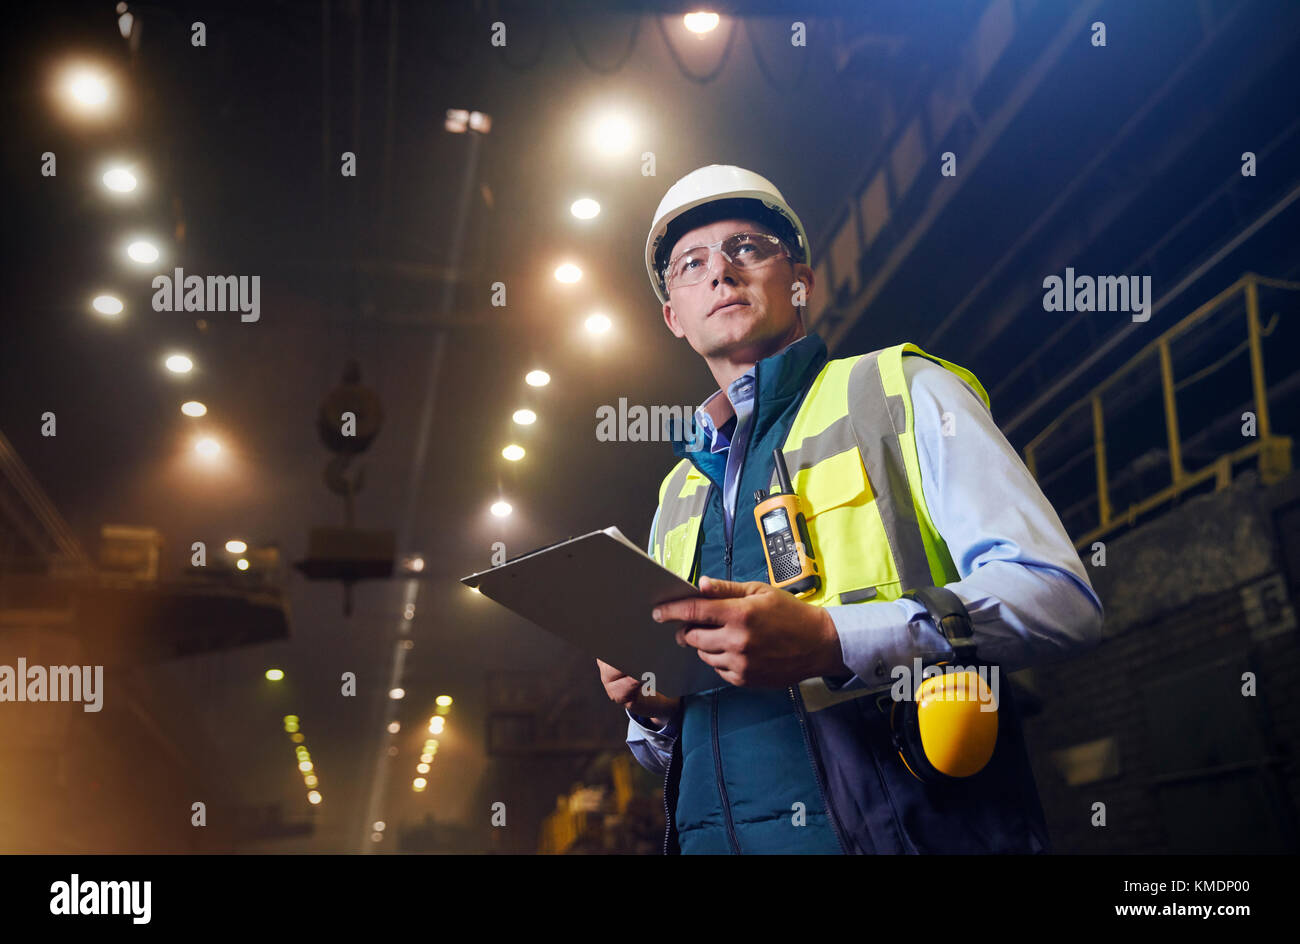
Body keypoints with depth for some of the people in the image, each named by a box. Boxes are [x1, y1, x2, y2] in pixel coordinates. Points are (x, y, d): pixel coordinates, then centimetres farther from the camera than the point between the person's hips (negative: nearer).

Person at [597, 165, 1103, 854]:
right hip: (713, 836, 4)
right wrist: (651, 709, 5)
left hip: (915, 829, -4)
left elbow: (1058, 597, -7)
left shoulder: (902, 391, 6)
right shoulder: (676, 498, 22)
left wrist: (832, 640, -19)